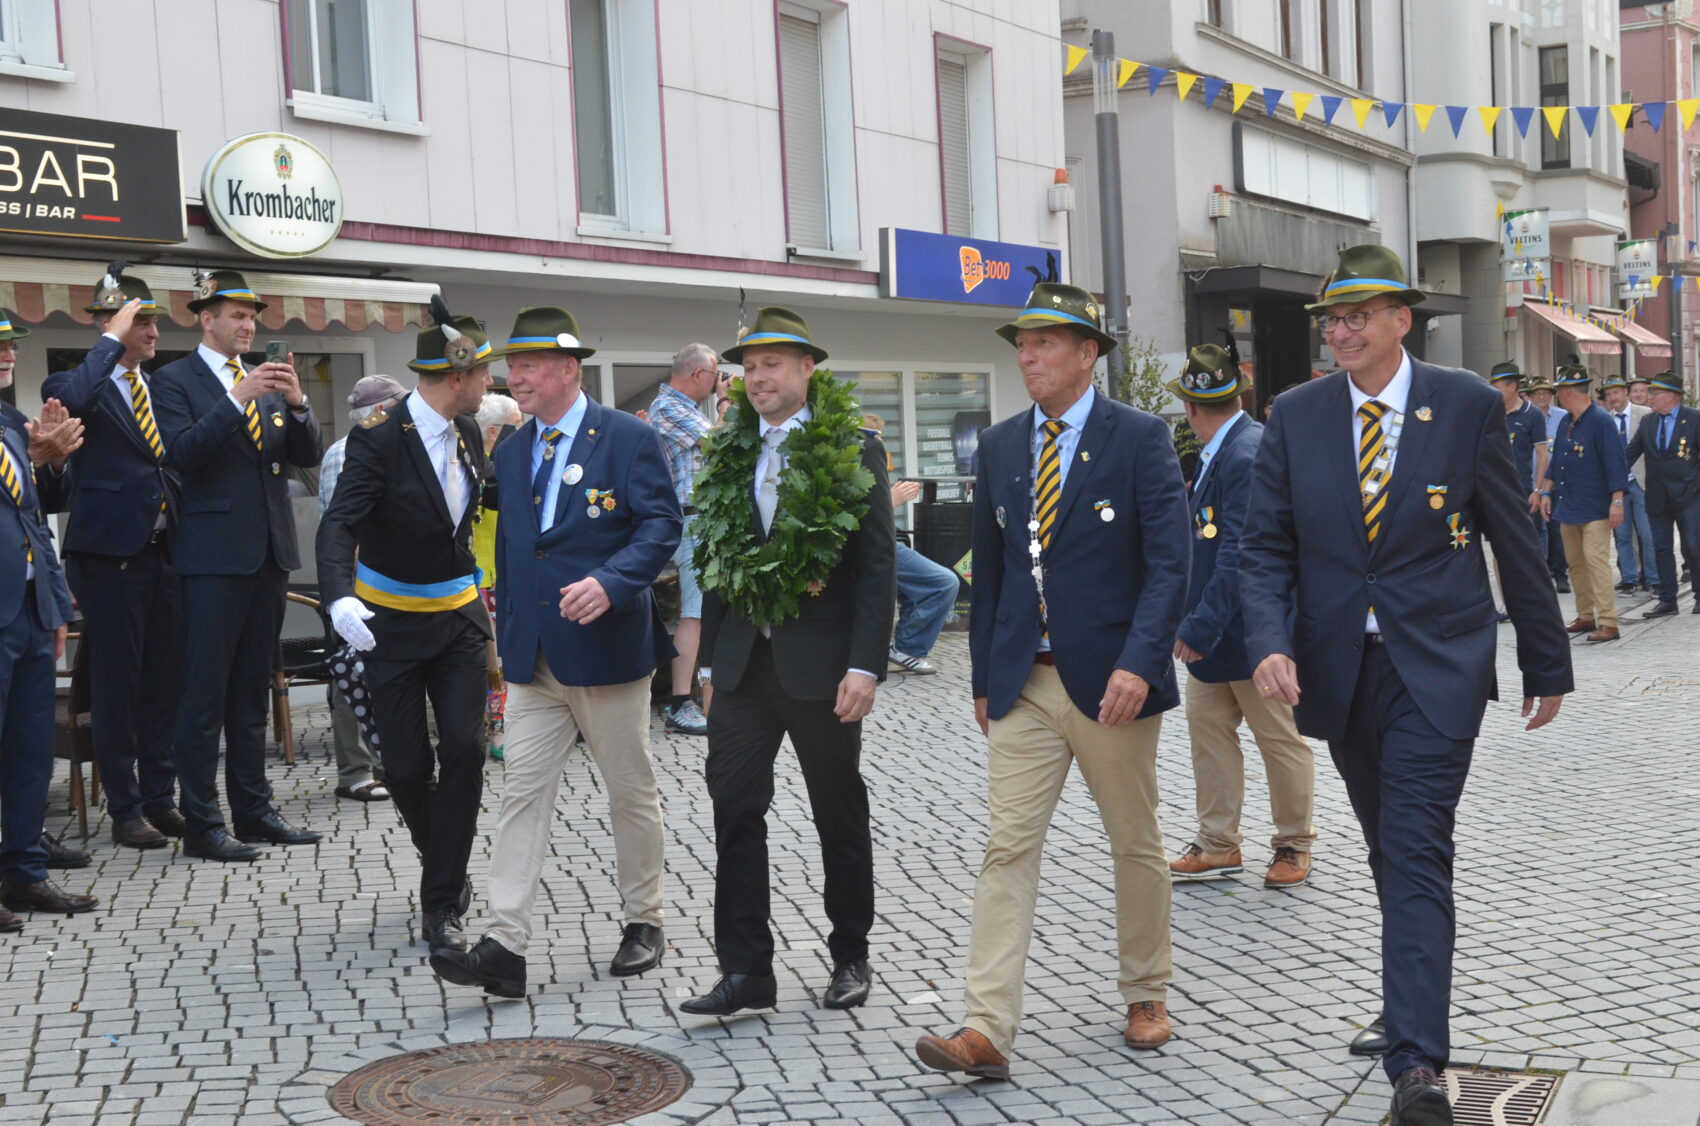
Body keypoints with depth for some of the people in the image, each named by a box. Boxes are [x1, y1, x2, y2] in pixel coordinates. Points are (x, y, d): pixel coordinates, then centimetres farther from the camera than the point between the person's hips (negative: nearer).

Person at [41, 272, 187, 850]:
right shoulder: (82, 383, -6)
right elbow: (71, 400, -31)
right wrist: (112, 340, -19)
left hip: (160, 551, 6)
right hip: (110, 556, -6)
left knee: (164, 679, 11)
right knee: (116, 684, 2)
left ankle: (160, 797, 23)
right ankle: (125, 810, 12)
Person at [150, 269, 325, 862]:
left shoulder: (266, 379, 14)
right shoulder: (174, 380, -2)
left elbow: (309, 455, 8)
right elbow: (181, 452, -16)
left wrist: (297, 403, -10)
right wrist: (238, 400, -23)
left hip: (269, 551, 6)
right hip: (214, 554, -6)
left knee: (252, 691, 13)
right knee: (205, 694, -4)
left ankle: (254, 809, 19)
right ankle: (201, 824, 1)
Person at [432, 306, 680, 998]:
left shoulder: (627, 439, -7)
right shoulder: (511, 452, 12)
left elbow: (661, 526, -13)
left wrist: (610, 582, -27)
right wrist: (507, 632, 16)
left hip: (607, 650, -5)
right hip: (533, 657, 5)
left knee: (631, 792, 8)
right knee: (522, 793, -2)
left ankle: (643, 923, 25)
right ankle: (505, 948, -3)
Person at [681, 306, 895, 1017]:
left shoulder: (853, 451, -5)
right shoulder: (729, 454, 10)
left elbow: (878, 566, -8)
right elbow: (716, 564, 14)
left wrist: (865, 666, -15)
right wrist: (710, 659, 11)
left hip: (820, 664, -4)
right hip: (744, 664, 4)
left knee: (840, 813, 9)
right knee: (734, 808, -1)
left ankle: (851, 956, 24)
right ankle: (745, 971, 5)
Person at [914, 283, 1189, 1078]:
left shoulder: (1139, 439, -5)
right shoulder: (998, 446, 9)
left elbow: (1168, 563, -11)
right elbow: (988, 569, 13)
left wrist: (1139, 663, -23)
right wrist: (983, 676, 10)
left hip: (1110, 680, -3)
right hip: (1023, 682, 3)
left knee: (1135, 844, 12)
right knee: (1007, 848, -3)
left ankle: (1146, 996, 30)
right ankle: (986, 1029, -4)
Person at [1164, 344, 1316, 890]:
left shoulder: (1248, 455, -23)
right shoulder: (1219, 451, 7)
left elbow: (1240, 555, -27)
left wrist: (1201, 626, -27)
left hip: (1255, 629, -10)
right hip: (1214, 628, 10)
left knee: (1281, 739, 6)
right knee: (1208, 727, 12)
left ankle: (1294, 845, 21)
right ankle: (1218, 845, 21)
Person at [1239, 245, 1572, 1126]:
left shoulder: (1466, 406, -5)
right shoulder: (1295, 417, 2)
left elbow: (1514, 539, 2)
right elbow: (1265, 548, 1)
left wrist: (1546, 662, 7)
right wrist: (1270, 643, -16)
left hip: (1436, 668, -3)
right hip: (1338, 671, 4)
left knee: (1416, 854, -12)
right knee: (1391, 854, 17)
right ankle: (1413, 1001, 37)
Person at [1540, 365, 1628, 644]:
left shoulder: (1600, 422, -13)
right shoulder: (1565, 422, 10)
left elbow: (1615, 463, -16)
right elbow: (1555, 460, 19)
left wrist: (1617, 501, -19)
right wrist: (1546, 492, 15)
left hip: (1595, 508, -8)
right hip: (1567, 506, 8)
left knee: (1596, 561, -13)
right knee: (1575, 563, 12)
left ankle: (1608, 623, -12)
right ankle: (1586, 616, 21)